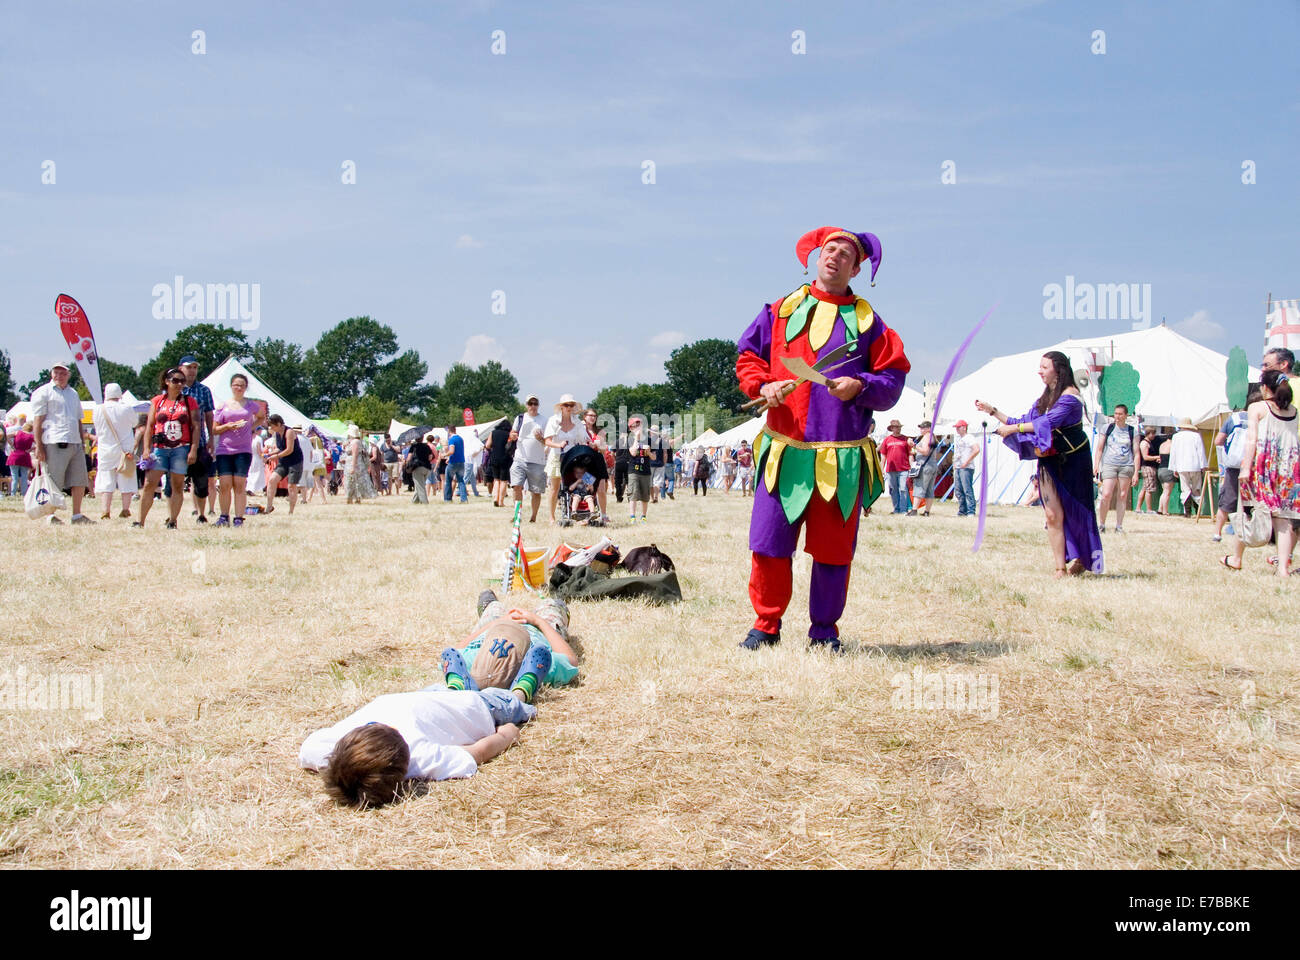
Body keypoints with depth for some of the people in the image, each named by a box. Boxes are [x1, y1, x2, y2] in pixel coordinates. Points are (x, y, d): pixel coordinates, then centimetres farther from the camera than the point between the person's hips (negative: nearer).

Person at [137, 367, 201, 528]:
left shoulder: (189, 402, 6)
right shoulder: (157, 401, 10)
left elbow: (196, 426, 2)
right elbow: (149, 426, 8)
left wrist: (194, 450, -7)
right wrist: (147, 450, 0)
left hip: (181, 449, -1)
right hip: (160, 448, 1)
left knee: (178, 486, 1)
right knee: (149, 484, -6)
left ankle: (172, 521, 8)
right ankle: (140, 521, -3)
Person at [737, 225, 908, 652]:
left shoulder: (867, 320, 8)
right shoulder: (782, 310, 11)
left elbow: (893, 378, 6)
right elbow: (748, 355, 13)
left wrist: (860, 387, -12)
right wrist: (763, 386, -5)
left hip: (842, 456, -1)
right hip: (784, 452, 1)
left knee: (833, 548, 4)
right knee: (769, 541, -2)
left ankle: (824, 630, 19)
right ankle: (766, 625, 13)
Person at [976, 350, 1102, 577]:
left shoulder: (1070, 395, -10)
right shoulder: (1045, 398, 15)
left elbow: (1047, 422, -21)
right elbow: (1023, 423, 16)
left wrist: (1013, 428, -18)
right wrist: (992, 411, 12)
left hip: (1072, 460, -6)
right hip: (1049, 461, 6)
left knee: (1073, 512, -1)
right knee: (1053, 515, -3)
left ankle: (1079, 559, 12)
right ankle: (1061, 568, -4)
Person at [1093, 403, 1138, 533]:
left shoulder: (1132, 431, 7)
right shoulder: (1108, 429, 7)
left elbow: (1136, 453, 7)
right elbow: (1099, 448, 10)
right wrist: (1096, 466, 0)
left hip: (1126, 466, 1)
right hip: (1109, 464, -1)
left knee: (1122, 496, 2)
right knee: (1106, 495, -11)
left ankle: (1119, 526, 8)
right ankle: (1101, 524, -2)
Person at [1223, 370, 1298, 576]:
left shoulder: (1257, 408, -1)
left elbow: (1252, 439, -10)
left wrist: (1246, 468, -14)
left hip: (1262, 465, -3)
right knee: (1283, 516, -1)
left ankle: (1236, 559, 20)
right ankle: (1283, 566, -11)